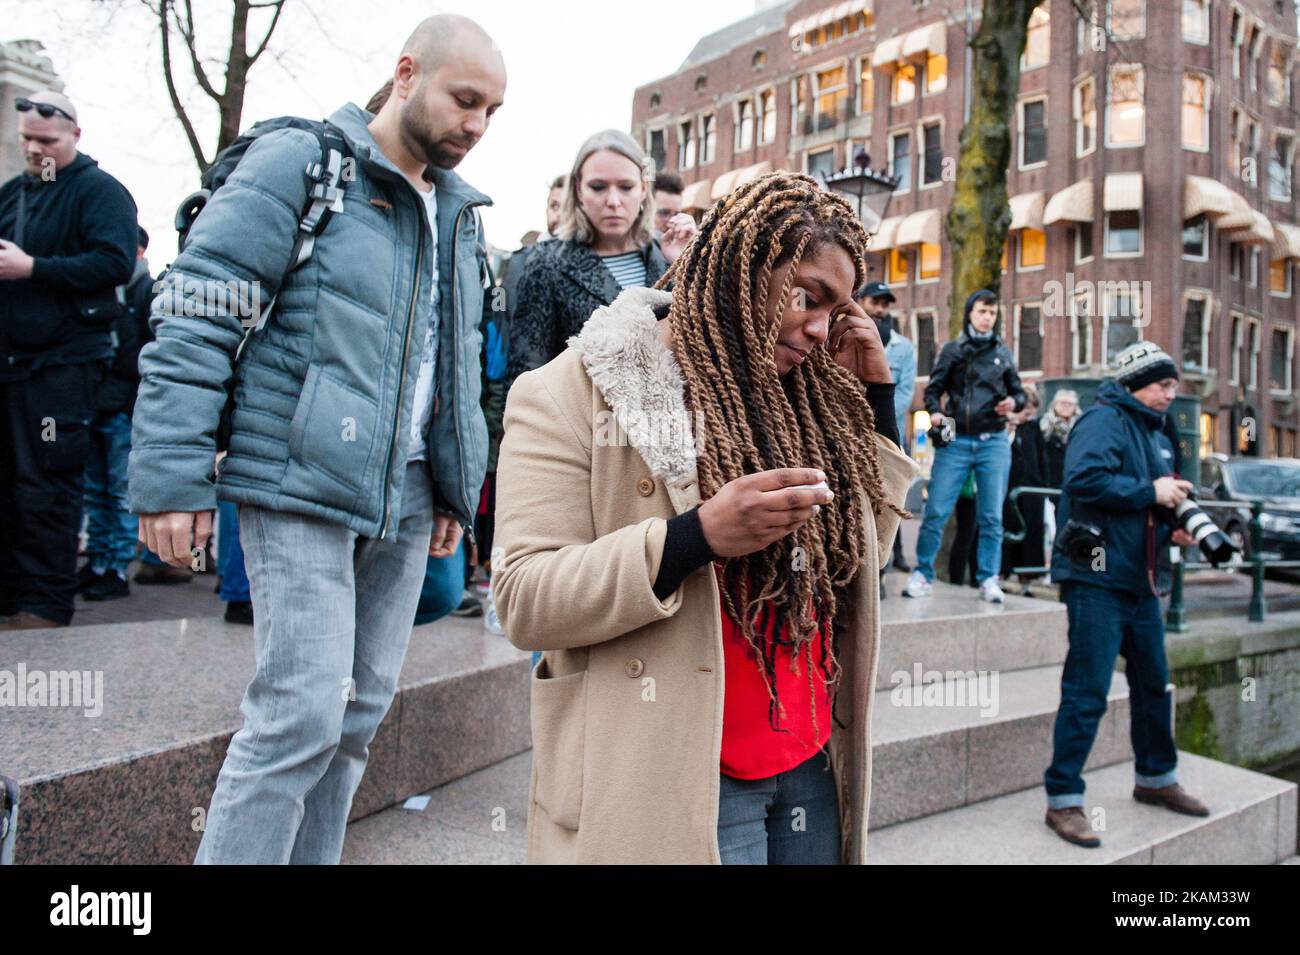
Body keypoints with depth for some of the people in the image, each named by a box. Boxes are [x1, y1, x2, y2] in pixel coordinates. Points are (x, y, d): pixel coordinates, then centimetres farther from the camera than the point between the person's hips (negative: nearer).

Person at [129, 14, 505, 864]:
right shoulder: (299, 166, -6)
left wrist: (459, 489, 16)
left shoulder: (458, 211, 16)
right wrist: (172, 477, -16)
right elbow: (195, 323, -11)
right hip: (302, 483, -7)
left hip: (405, 496, 7)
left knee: (362, 709, 12)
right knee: (303, 711, -10)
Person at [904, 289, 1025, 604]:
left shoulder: (1003, 353, 14)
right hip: (955, 441, -2)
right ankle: (922, 574, 6)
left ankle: (989, 579, 11)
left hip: (993, 443, 2)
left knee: (992, 516, 2)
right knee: (936, 511, -6)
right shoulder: (952, 350, 8)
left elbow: (1019, 392, 19)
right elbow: (934, 389, 7)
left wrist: (1014, 402, -5)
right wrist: (934, 411, -14)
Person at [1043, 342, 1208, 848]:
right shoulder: (1104, 420, -10)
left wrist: (1174, 531, 6)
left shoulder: (1157, 436, 18)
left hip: (1141, 582, 9)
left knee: (1154, 684, 19)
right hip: (1098, 578, -9)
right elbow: (1085, 479, -27)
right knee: (1087, 693, -7)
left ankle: (1156, 778, 38)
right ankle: (1063, 801, 1)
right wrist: (1151, 491, -20)